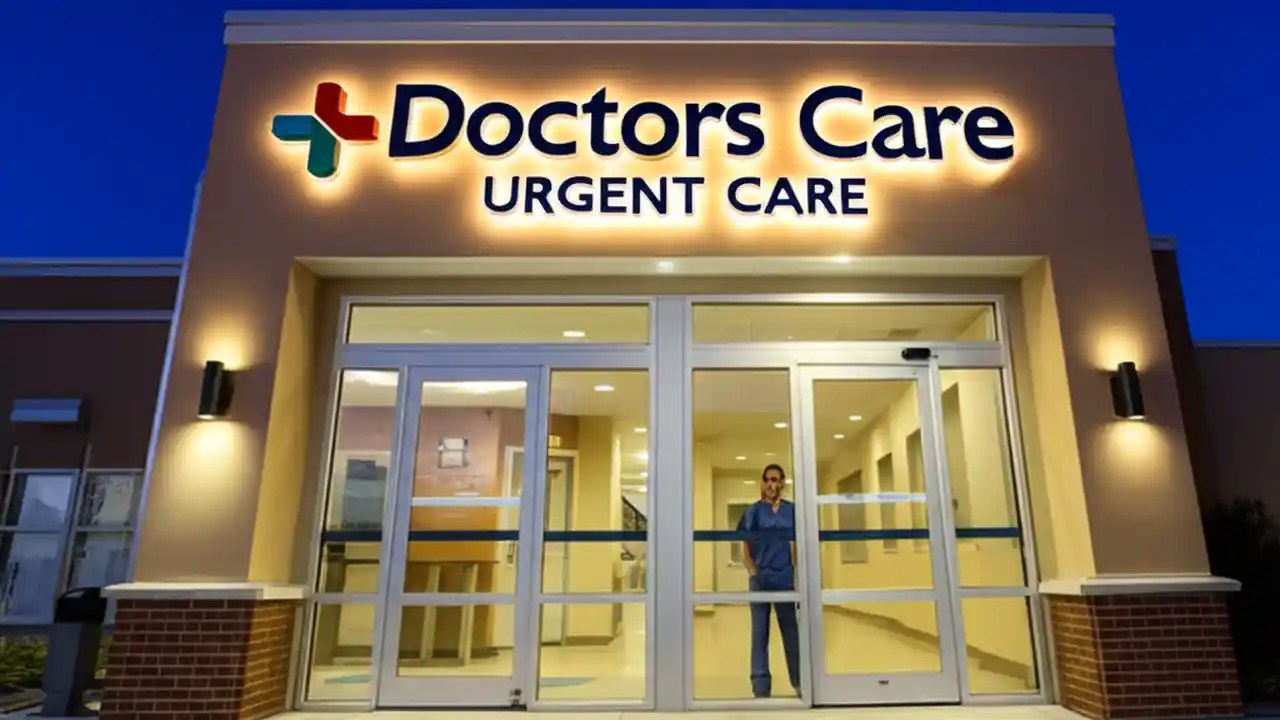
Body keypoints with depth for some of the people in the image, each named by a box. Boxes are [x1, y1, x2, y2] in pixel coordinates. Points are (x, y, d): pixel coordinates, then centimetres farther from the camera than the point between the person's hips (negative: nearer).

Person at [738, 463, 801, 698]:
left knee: (791, 630, 9)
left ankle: (800, 681, 20)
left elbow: (796, 546, 7)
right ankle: (761, 685, 12)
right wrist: (754, 574, -9)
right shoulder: (753, 511, 2)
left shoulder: (791, 510, 5)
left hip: (786, 579, 1)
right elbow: (745, 549, 2)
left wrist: (798, 576, 0)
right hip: (761, 579, -1)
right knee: (760, 632, 5)